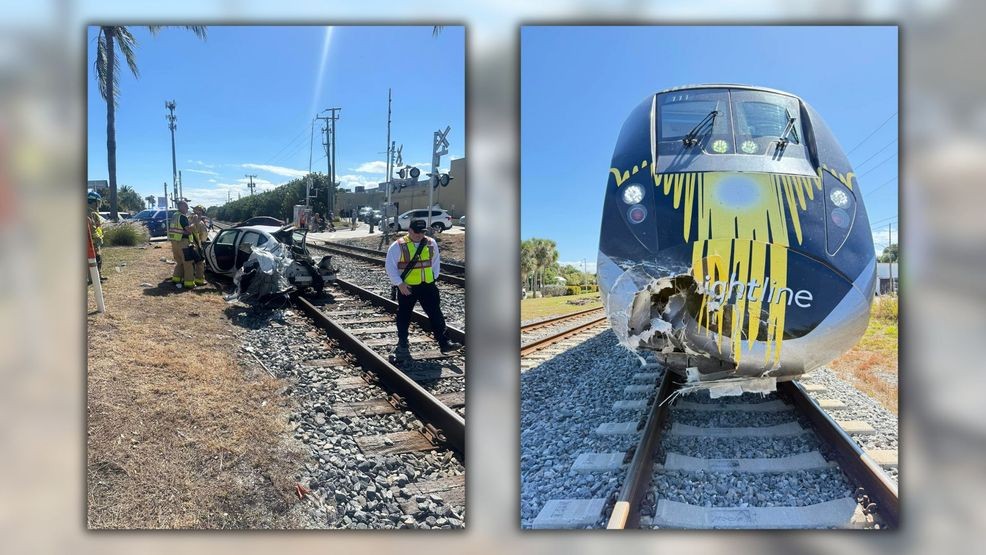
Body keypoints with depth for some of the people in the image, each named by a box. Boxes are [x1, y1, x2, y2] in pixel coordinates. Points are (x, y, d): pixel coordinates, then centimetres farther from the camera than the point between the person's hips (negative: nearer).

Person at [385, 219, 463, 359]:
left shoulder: (431, 244, 5)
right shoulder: (398, 246, -8)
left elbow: (436, 262, 16)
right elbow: (390, 266, -6)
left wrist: (433, 278, 6)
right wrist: (399, 283, -13)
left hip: (427, 285, 3)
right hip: (406, 287, -3)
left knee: (436, 314, 0)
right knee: (404, 315, 8)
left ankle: (444, 342, 4)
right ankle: (402, 344, 24)